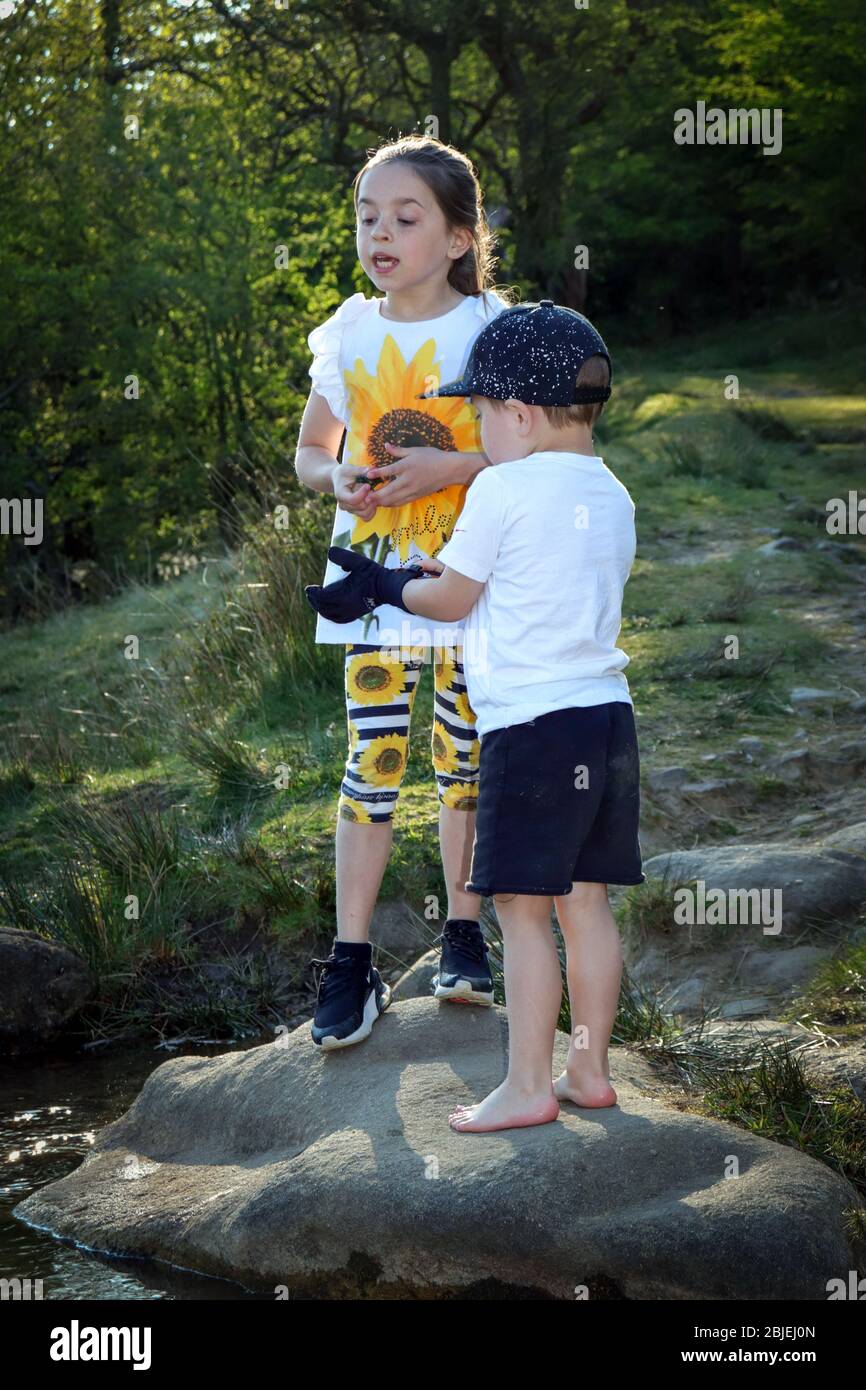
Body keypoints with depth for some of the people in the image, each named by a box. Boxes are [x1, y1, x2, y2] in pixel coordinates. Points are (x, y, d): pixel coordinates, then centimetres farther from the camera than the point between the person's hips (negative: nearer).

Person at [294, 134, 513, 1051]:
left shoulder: (491, 327, -4)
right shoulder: (348, 332, 5)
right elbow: (310, 451, 13)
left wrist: (450, 466, -20)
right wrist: (339, 478, -10)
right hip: (373, 574, 1)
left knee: (466, 758, 8)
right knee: (373, 761, -2)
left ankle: (462, 936, 24)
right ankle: (351, 965, 3)